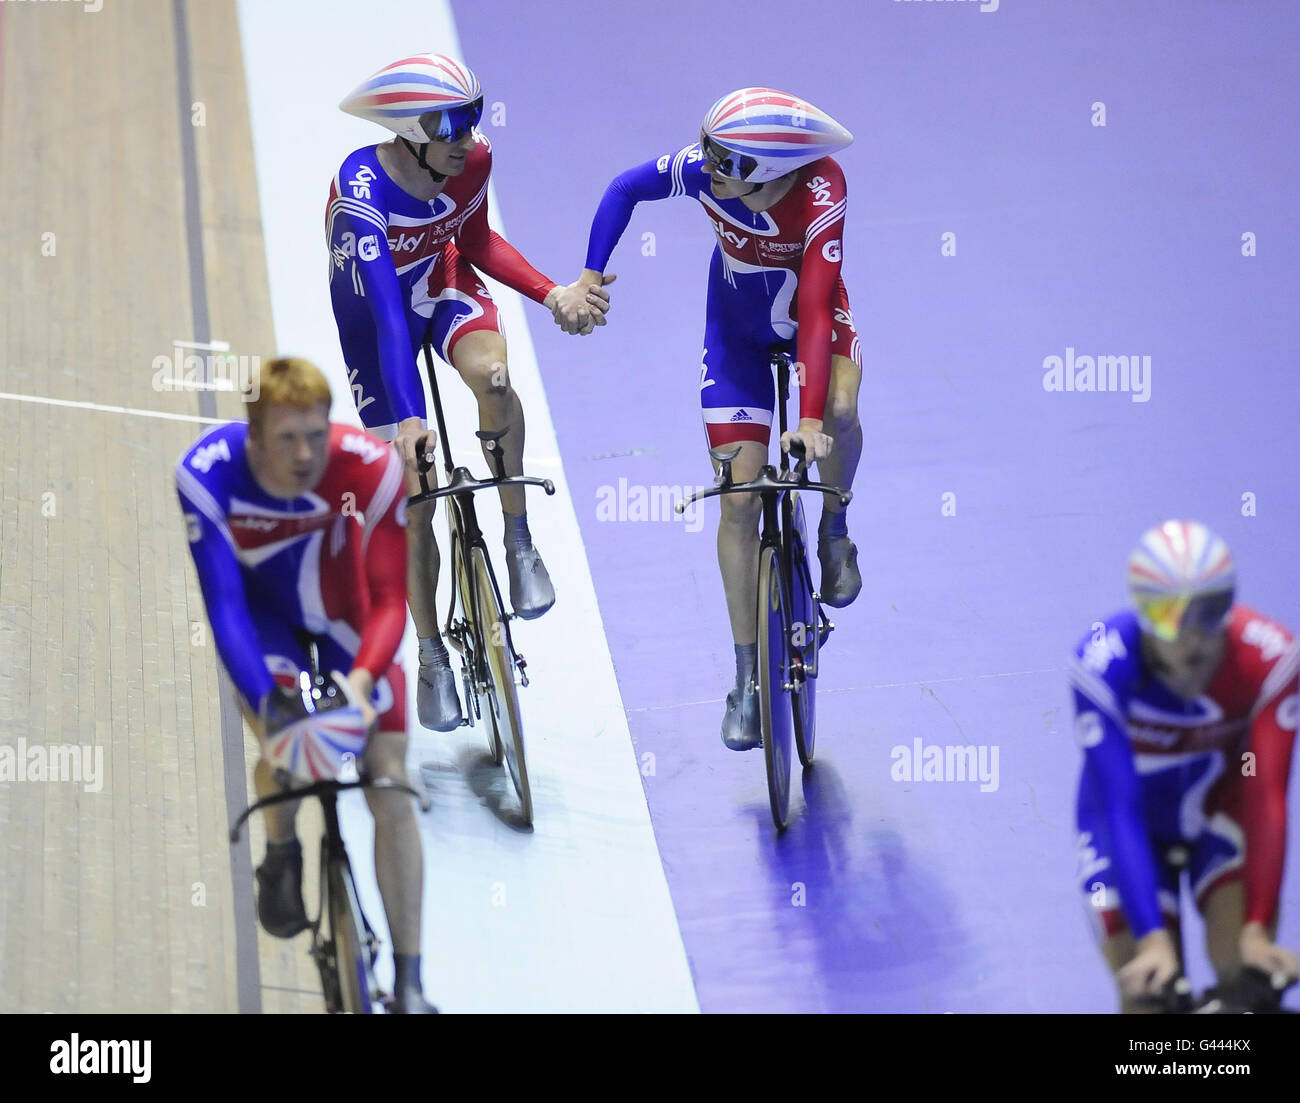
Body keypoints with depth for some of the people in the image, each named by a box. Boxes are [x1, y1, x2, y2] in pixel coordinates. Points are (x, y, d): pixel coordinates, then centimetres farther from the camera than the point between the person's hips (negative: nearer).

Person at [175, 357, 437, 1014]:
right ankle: (281, 853, 15)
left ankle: (409, 983, 3)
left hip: (344, 613, 0)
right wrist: (266, 701, -43)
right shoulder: (206, 474, -34)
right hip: (260, 610, 0)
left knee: (390, 786, -6)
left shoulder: (371, 469, -35)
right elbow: (223, 603, -32)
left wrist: (362, 679, -47)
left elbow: (390, 599, -30)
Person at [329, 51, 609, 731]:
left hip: (444, 282, 2)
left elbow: (477, 243, -1)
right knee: (413, 499, -2)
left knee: (491, 374, -34)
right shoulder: (362, 192, -36)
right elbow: (386, 311, -42)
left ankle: (519, 541, -16)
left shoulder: (472, 159, -22)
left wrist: (552, 294, -13)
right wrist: (408, 421, -48)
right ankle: (432, 658, 15)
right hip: (375, 310, -2)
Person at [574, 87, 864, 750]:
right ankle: (747, 679, 3)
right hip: (738, 326, 2)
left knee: (840, 412, -35)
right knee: (740, 493, -5)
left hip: (809, 314, -2)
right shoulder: (704, 168, -29)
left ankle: (833, 529, -1)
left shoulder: (820, 193, -36)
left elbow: (816, 307, -40)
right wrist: (591, 275, -17)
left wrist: (811, 419, -45)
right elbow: (625, 189, -10)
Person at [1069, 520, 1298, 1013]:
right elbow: (1119, 808, -35)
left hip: (1220, 807, 1)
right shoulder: (1102, 664, -34)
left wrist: (1257, 930, -39)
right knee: (1148, 996, -10)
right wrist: (1151, 939, -43)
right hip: (1132, 827, -1)